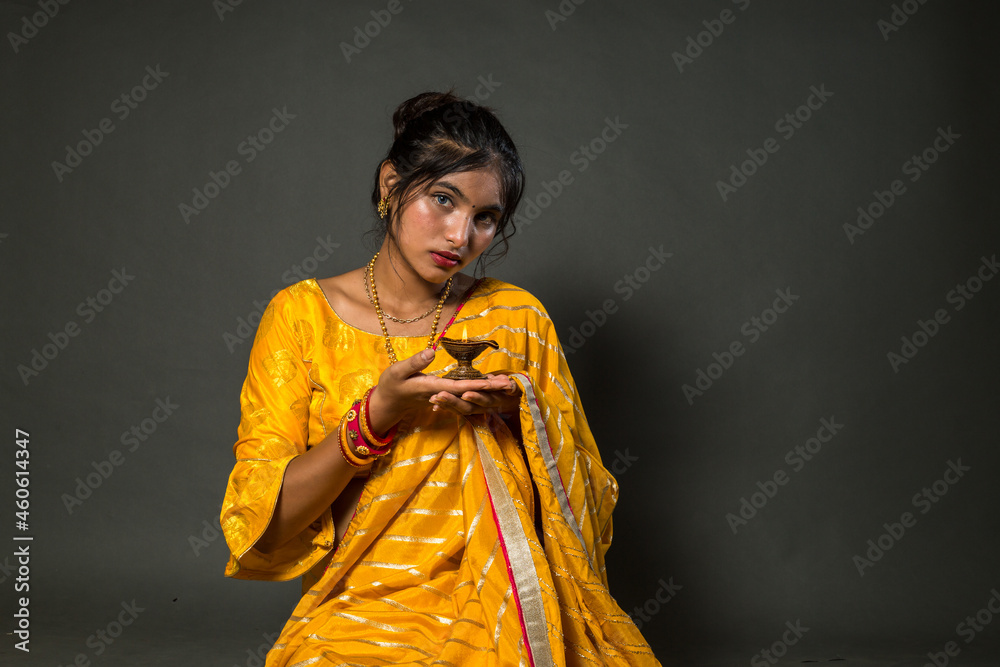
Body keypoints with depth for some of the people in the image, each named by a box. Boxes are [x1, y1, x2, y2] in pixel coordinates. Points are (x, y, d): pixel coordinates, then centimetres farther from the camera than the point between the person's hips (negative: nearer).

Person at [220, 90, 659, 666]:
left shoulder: (516, 317, 7)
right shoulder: (303, 315, 2)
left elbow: (583, 503, 8)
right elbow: (262, 526, -3)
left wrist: (521, 412, -10)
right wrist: (379, 415, -15)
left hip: (504, 612, 2)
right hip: (361, 614, -2)